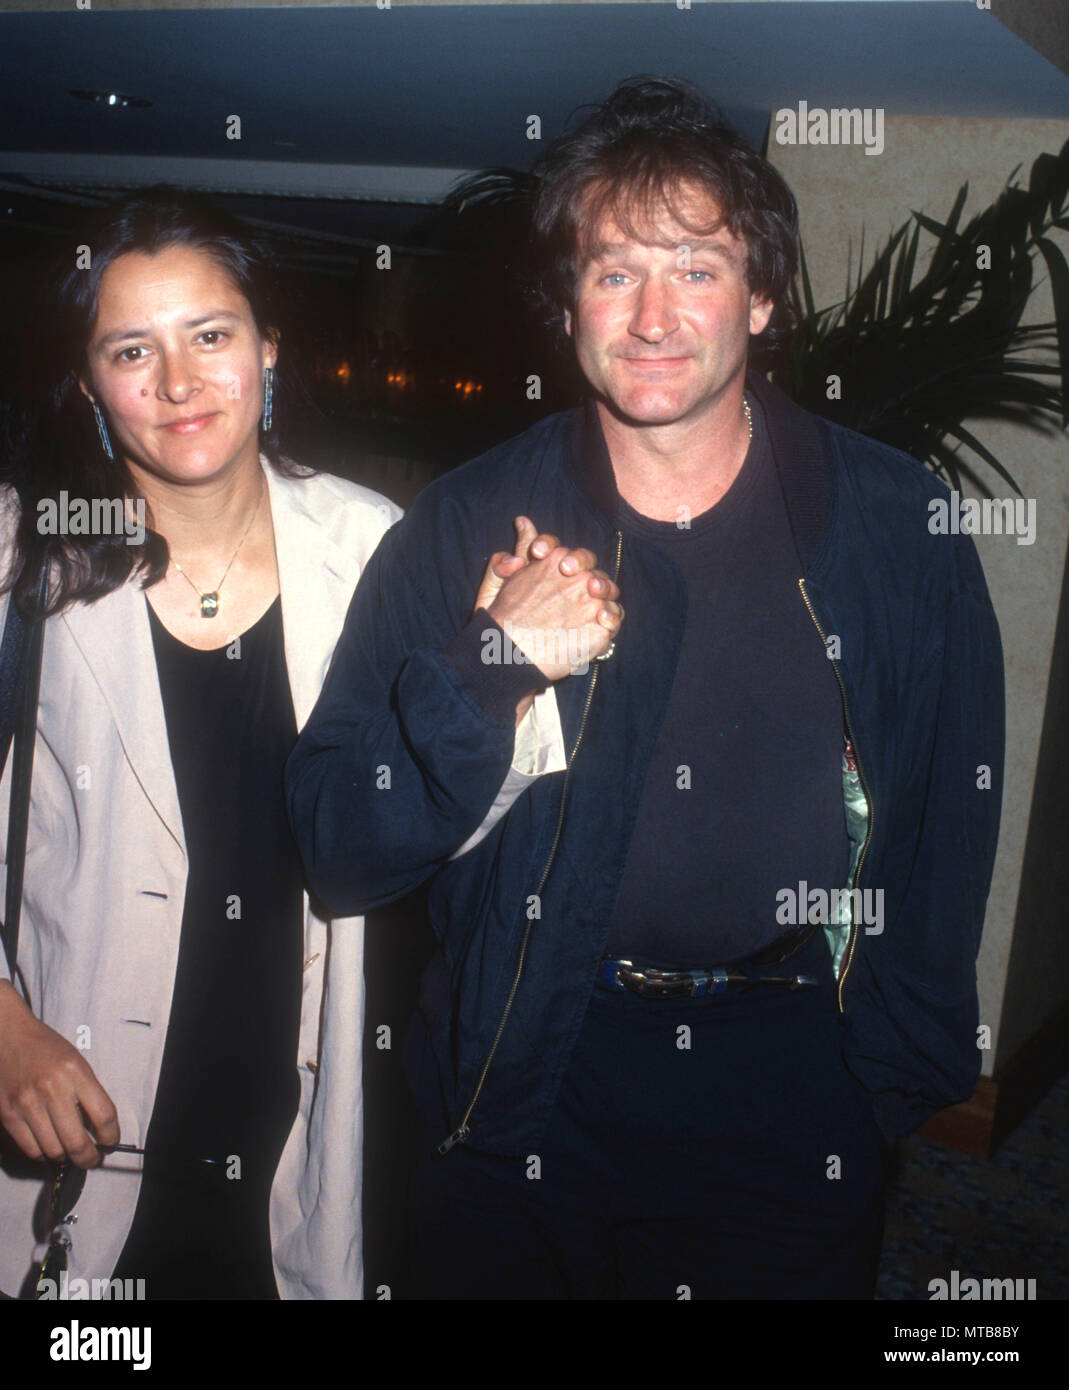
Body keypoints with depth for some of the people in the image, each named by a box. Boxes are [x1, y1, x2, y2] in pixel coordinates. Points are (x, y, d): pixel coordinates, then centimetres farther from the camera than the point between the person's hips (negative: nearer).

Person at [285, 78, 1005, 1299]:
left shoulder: (898, 527, -3)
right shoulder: (463, 533, -4)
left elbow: (951, 824, 6)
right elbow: (339, 855, -7)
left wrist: (897, 1070, 4)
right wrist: (490, 671, -21)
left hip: (800, 1113, 0)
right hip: (524, 1101, 1)